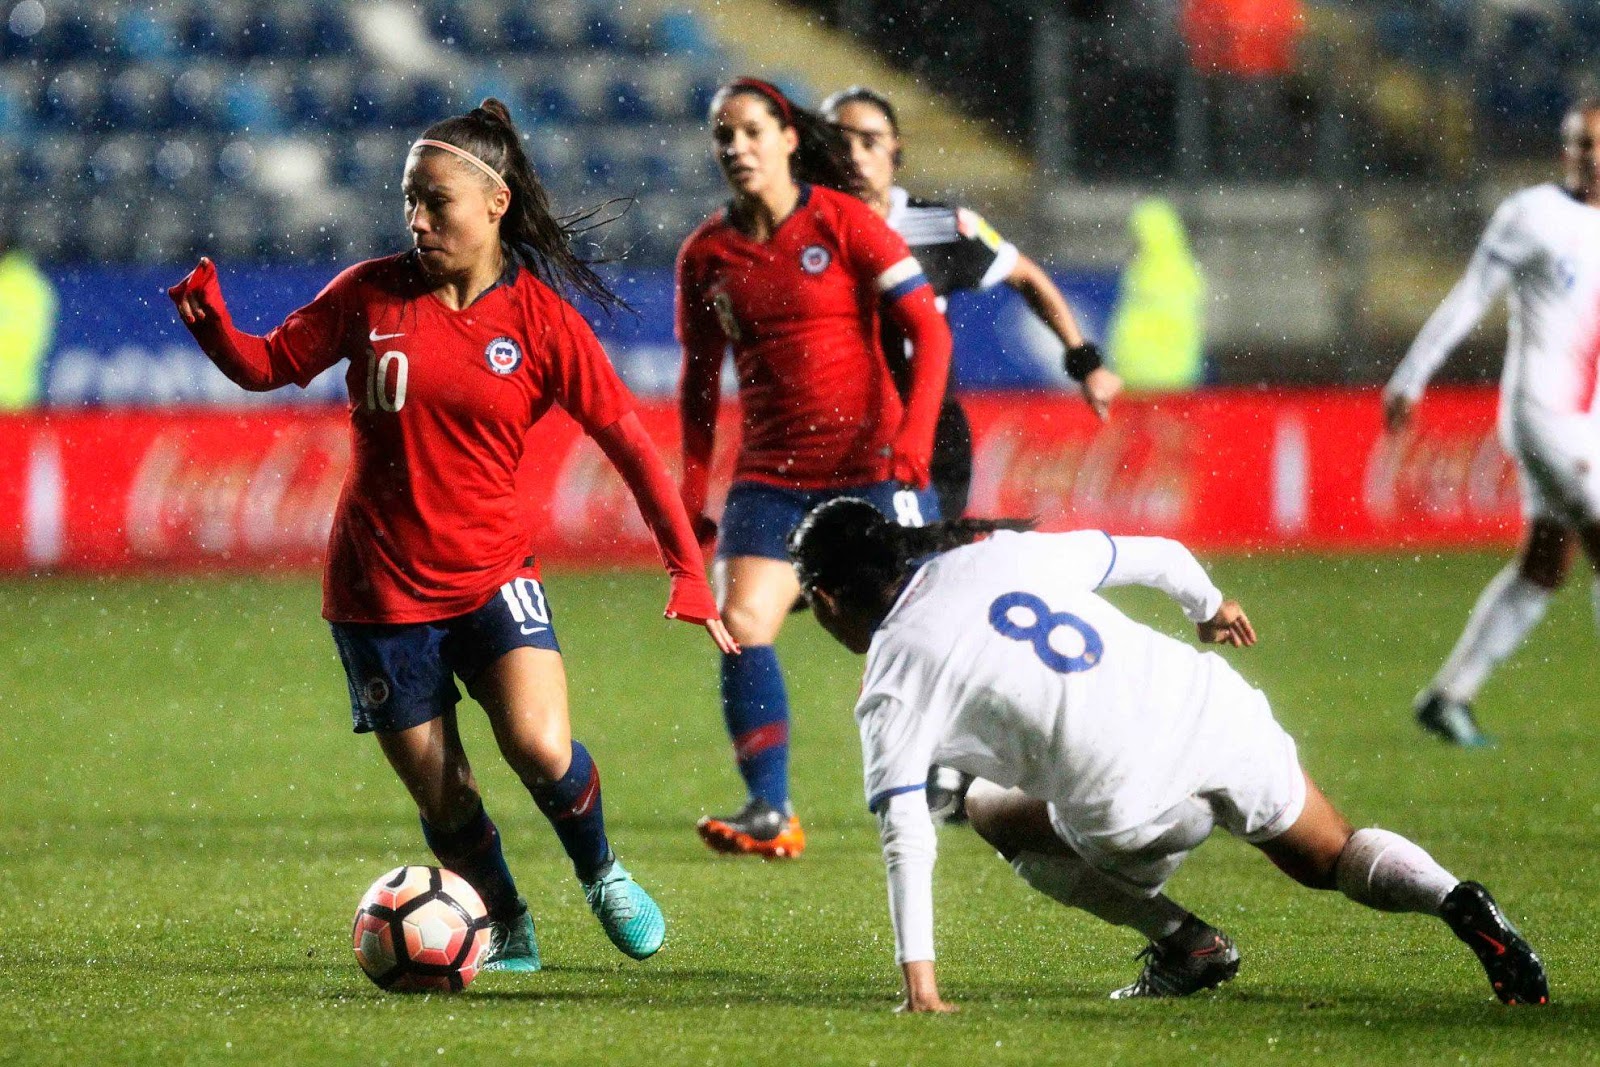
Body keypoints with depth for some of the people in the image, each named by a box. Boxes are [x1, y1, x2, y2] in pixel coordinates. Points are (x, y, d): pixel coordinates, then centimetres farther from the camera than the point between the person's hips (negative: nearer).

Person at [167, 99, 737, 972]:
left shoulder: (541, 318, -4)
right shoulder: (369, 295, 0)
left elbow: (628, 442, -2)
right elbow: (268, 366, 8)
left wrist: (687, 570, -7)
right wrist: (210, 321, -14)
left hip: (490, 577, -1)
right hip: (378, 591, 1)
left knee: (540, 747, -21)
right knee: (442, 800, 2)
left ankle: (602, 875, 8)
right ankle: (506, 931, 28)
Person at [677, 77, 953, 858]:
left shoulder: (842, 222, -5)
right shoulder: (706, 255, 6)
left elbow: (928, 327, -7)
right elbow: (698, 383, 15)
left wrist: (913, 436, -19)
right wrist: (691, 494, 7)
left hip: (870, 467, -3)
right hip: (771, 474, 3)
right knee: (741, 625, -16)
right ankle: (769, 813, -17)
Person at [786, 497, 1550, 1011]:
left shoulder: (889, 686, 1)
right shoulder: (998, 552, 15)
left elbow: (906, 839, -7)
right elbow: (1156, 555, 23)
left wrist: (919, 980, -5)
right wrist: (1209, 607, 44)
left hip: (1135, 806, -5)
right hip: (1218, 712, 5)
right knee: (1331, 857, 28)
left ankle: (1182, 941, 11)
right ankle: (1453, 901, -2)